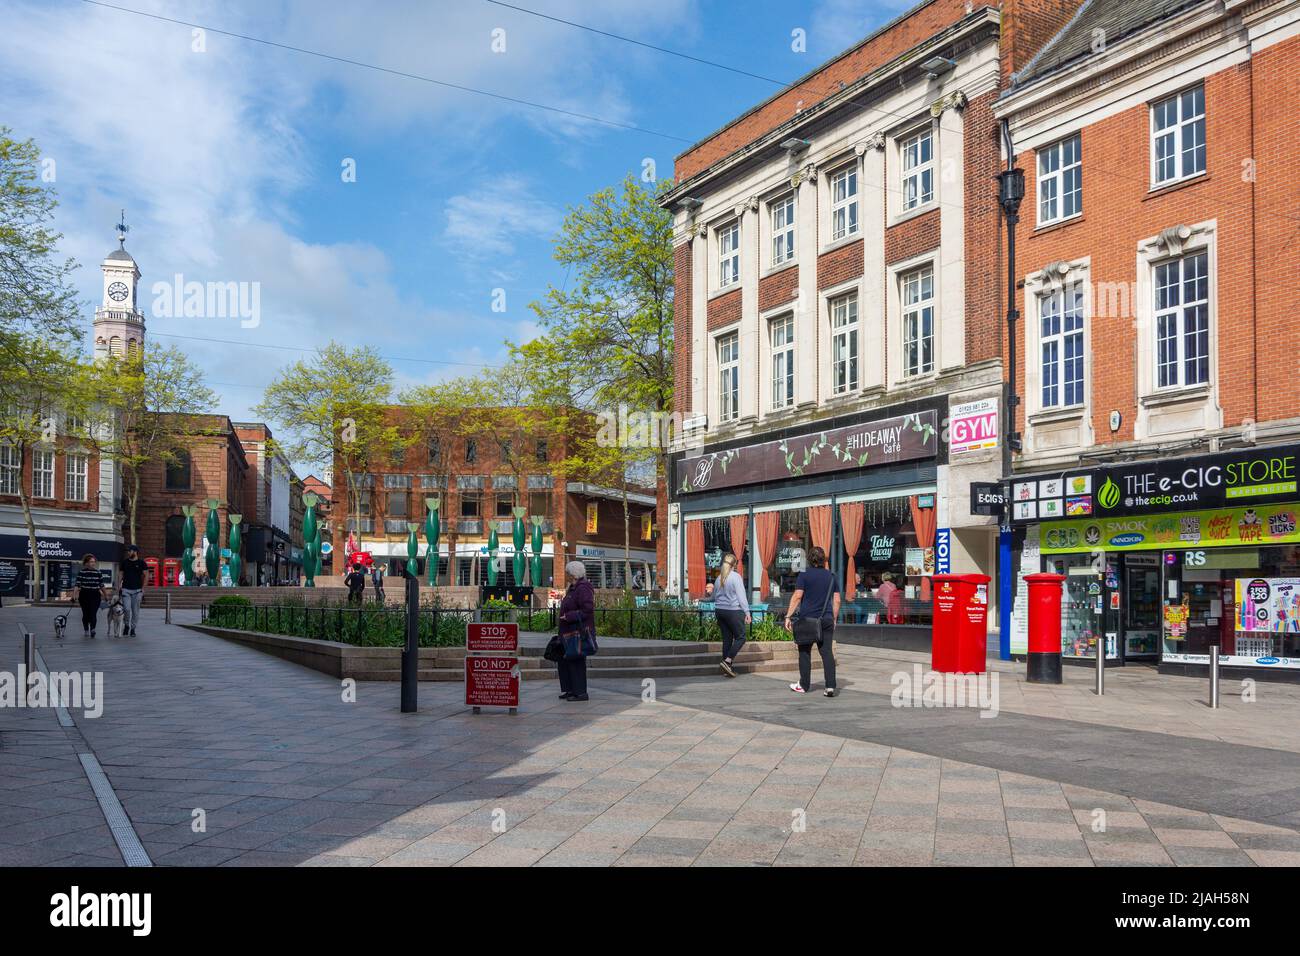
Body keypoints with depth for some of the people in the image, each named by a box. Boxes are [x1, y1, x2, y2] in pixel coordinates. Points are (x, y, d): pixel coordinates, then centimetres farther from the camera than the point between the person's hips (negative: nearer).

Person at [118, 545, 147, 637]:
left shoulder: (141, 563, 2)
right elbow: (121, 575, 13)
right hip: (126, 589, 1)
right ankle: (126, 625, 10)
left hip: (137, 590, -1)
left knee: (135, 611, 2)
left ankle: (132, 628, 13)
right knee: (127, 609, -11)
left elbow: (145, 576, 3)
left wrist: (143, 589, -4)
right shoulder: (125, 562, 9)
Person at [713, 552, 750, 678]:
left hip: (719, 610, 7)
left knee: (727, 639, 10)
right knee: (740, 637, 1)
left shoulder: (719, 578, 11)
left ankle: (727, 667, 9)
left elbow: (714, 596, 21)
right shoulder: (736, 577, -9)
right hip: (733, 611, -7)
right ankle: (727, 661, -12)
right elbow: (741, 596, -11)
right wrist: (747, 612, -8)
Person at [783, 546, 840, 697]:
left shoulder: (804, 576, -4)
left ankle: (804, 685, 15)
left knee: (805, 653, 8)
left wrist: (788, 616, -8)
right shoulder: (832, 577, 8)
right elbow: (836, 601, 9)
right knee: (827, 652, 2)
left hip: (807, 619, -3)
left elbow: (797, 597, -11)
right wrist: (834, 619, 17)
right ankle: (830, 686, -7)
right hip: (826, 620, 3)